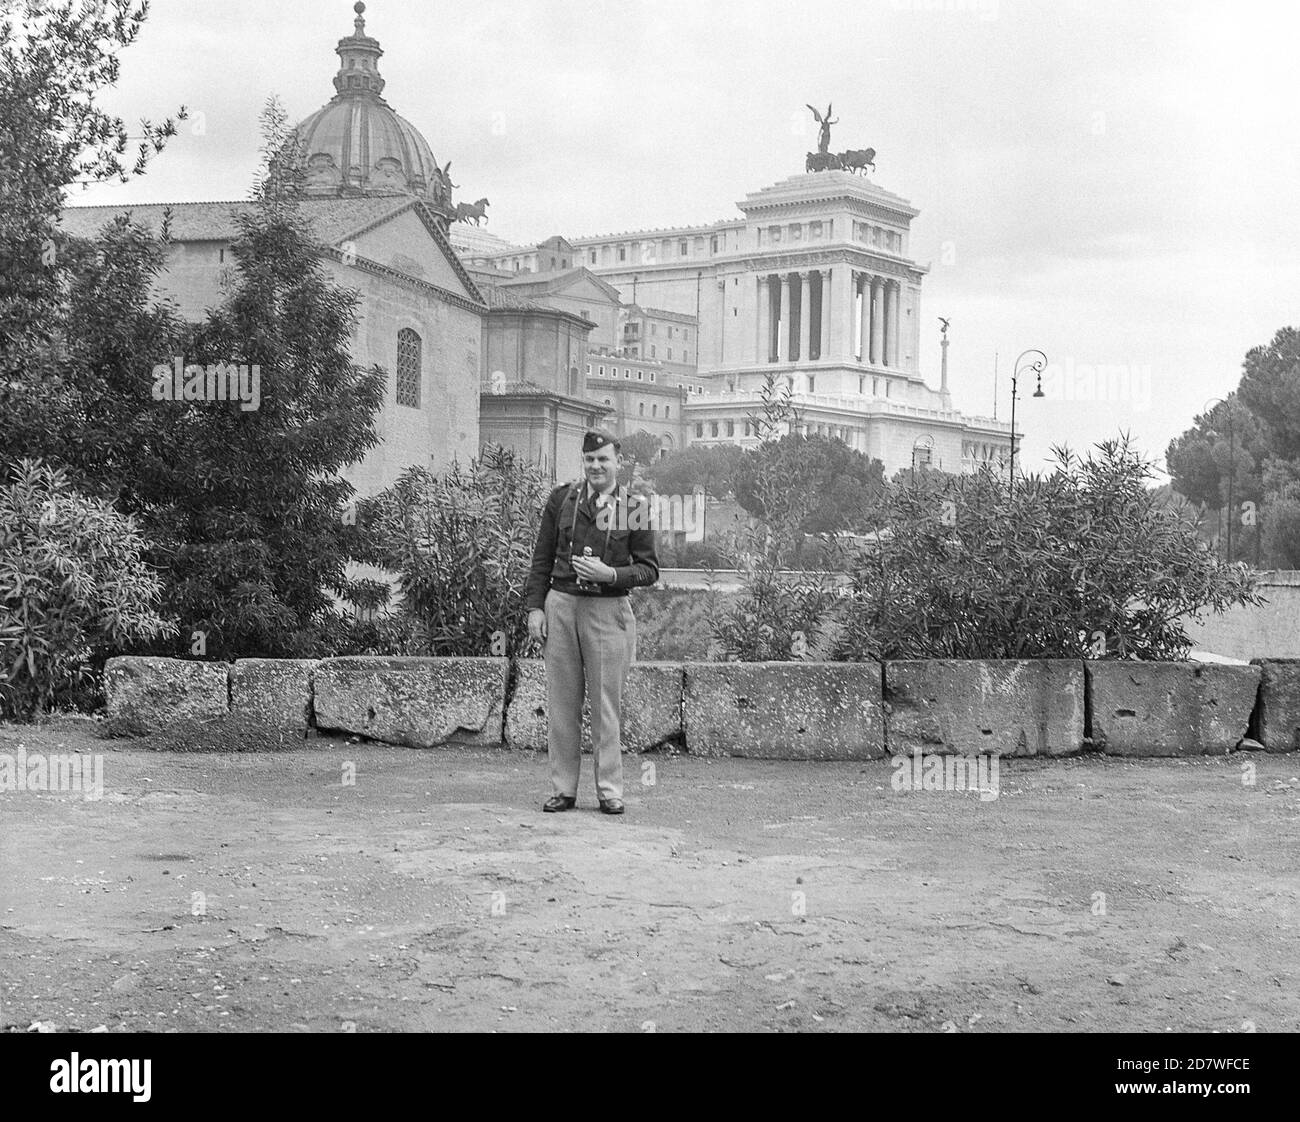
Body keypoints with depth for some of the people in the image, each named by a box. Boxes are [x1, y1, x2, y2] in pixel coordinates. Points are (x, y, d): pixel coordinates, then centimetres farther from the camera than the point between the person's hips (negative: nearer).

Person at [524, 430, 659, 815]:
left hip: (608, 610, -2)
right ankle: (563, 789, 12)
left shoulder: (635, 508, 3)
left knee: (606, 705, 1)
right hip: (561, 605, 2)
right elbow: (542, 558, 11)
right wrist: (535, 607, 3)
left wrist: (611, 574, -14)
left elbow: (649, 570, 2)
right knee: (561, 703, 5)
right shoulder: (561, 499, 8)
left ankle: (610, 791, 9)